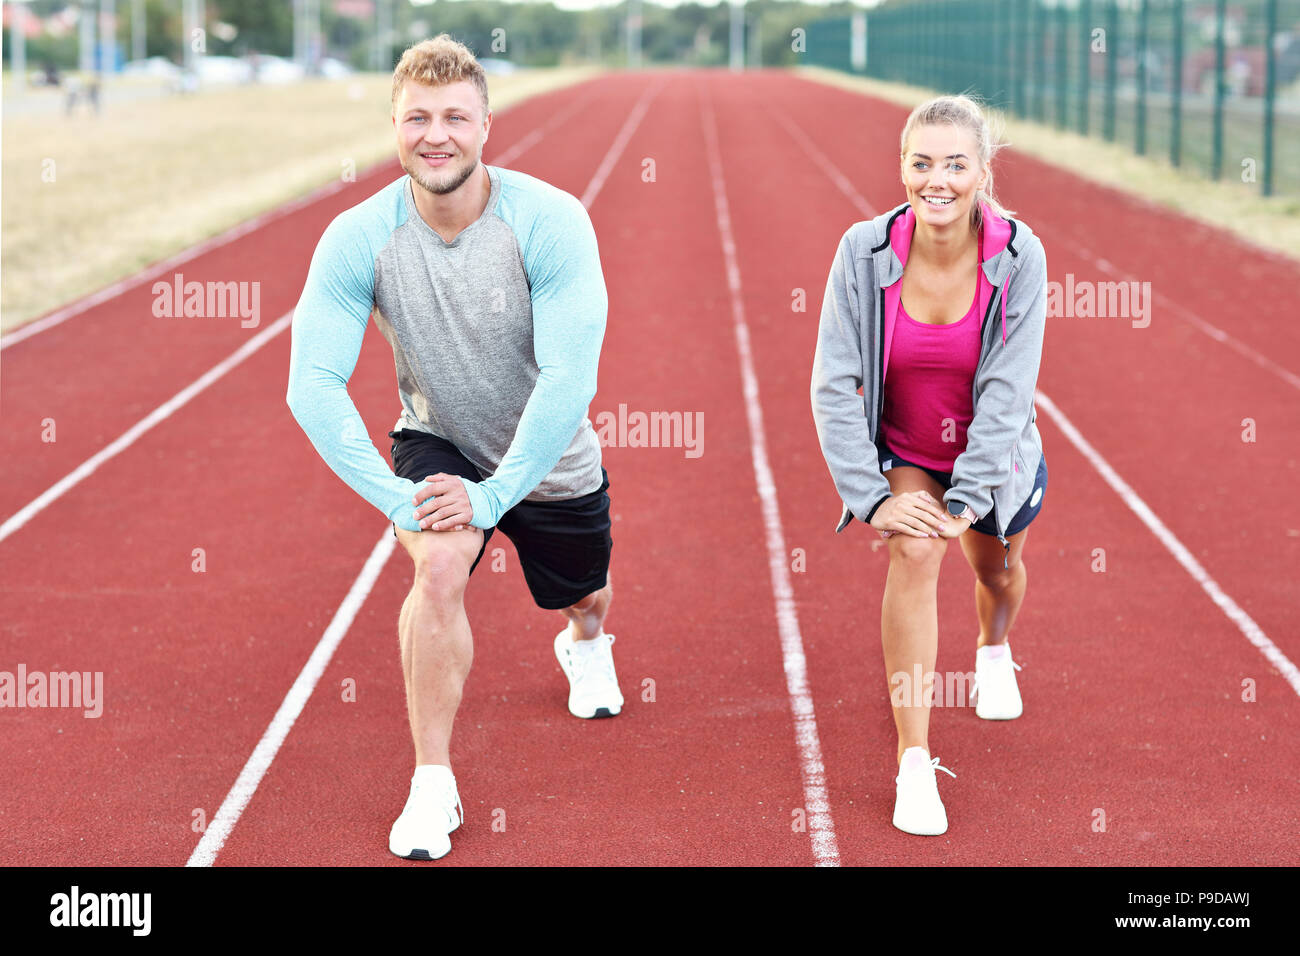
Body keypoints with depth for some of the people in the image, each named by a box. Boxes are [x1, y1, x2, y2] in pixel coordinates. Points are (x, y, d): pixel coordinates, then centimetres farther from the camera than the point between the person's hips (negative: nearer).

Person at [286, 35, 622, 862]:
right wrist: (395, 497, -34)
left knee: (582, 600, 24)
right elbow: (313, 385, -25)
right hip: (439, 444, -1)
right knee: (440, 567, -30)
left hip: (549, 460, 1)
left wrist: (494, 494, -33)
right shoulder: (358, 237, -23)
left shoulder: (550, 221, -29)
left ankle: (587, 644, 65)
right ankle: (434, 786, -15)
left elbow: (569, 379, -31)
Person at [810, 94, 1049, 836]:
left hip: (995, 453, 1)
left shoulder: (1018, 256, -25)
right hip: (899, 450, -1)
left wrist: (966, 497, -26)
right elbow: (834, 385, -21)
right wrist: (874, 497, -26)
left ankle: (994, 649, 64)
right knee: (915, 549, -27)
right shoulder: (866, 251, -24)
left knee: (998, 568, 23)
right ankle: (915, 764, -21)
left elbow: (1009, 389, -24)